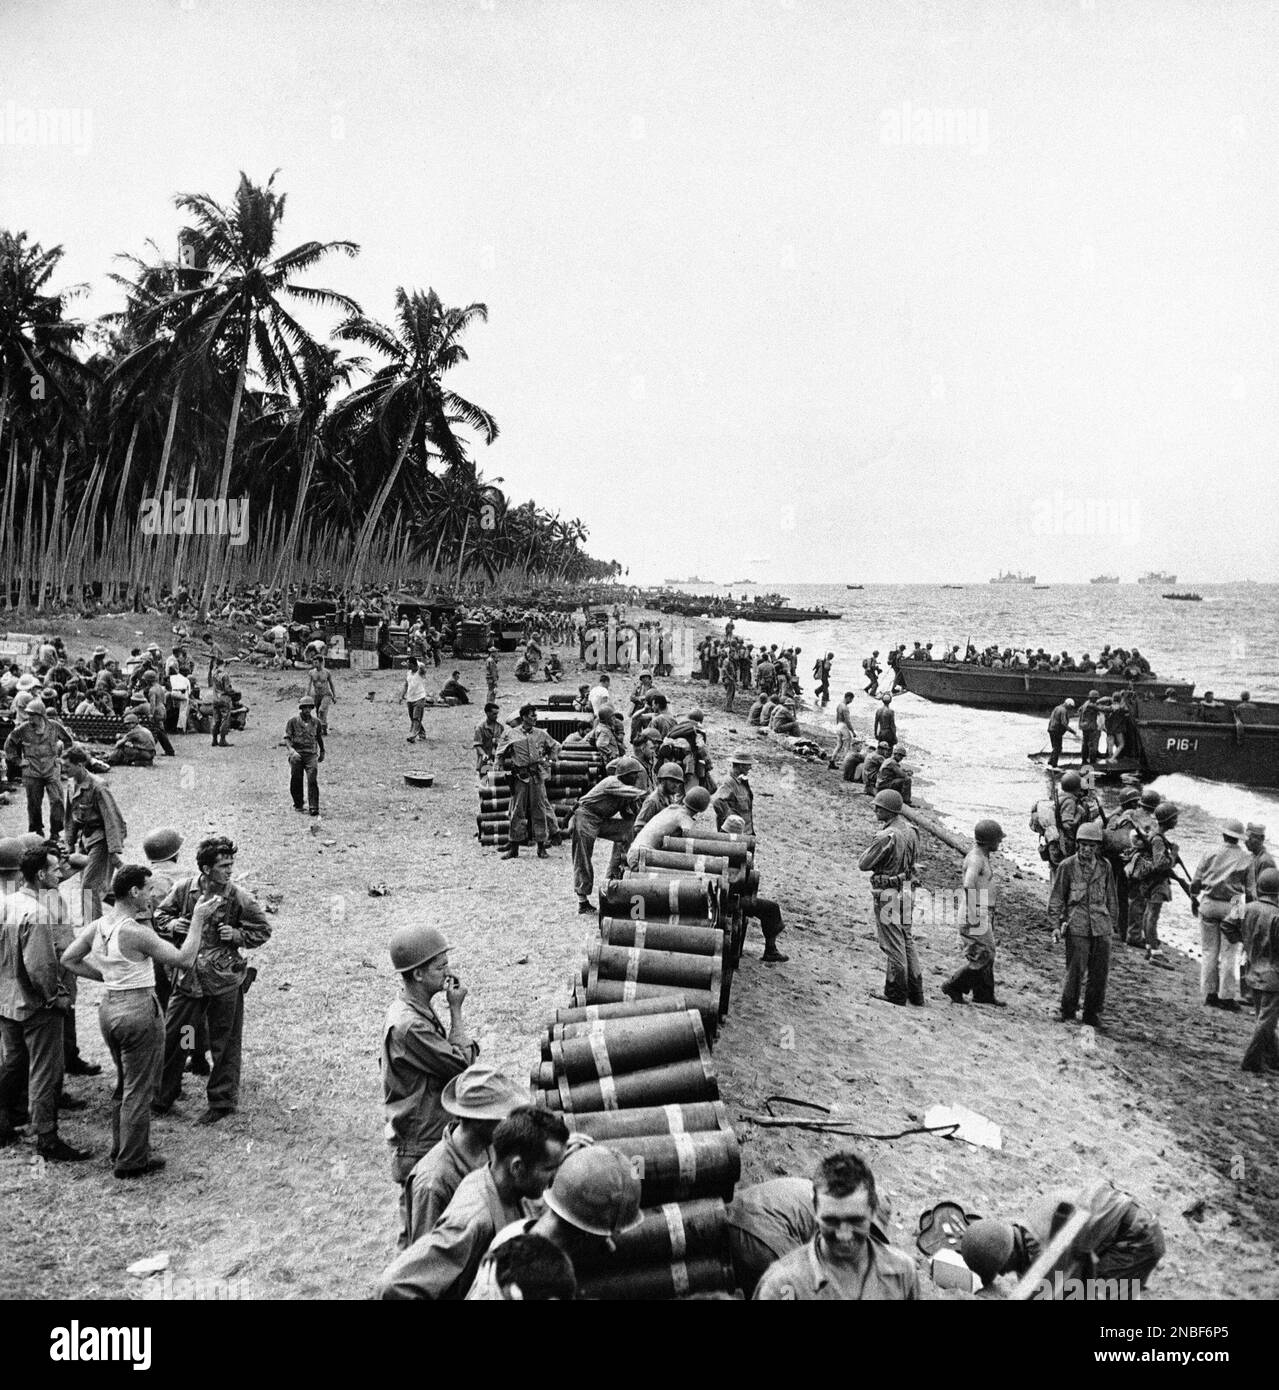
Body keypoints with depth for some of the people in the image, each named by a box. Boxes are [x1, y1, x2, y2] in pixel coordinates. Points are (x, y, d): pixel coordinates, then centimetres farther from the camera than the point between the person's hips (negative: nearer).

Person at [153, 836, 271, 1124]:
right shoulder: (183, 889, -5)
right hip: (188, 978, 2)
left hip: (224, 981, -2)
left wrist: (238, 935, -16)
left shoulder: (240, 898, -10)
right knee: (171, 1038, 10)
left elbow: (263, 931, 1)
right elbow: (160, 915, 11)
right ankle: (162, 1097, 28)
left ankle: (222, 1102, 23)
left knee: (225, 1045, 7)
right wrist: (171, 924, -10)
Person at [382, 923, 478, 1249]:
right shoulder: (407, 1026, -26)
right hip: (419, 1147, -10)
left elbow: (454, 1057, 13)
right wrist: (456, 1011, -14)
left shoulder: (417, 1012, 7)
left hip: (434, 1138, 10)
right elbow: (461, 1064, -20)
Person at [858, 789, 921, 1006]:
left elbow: (863, 864, -17)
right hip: (906, 891, 8)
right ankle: (915, 994, 25)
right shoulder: (910, 830, 2)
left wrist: (873, 843, -5)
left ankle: (896, 994, 11)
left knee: (894, 945, 2)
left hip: (888, 893, -8)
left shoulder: (886, 837, -24)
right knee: (907, 941, 18)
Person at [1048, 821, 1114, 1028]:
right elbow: (1056, 897, 4)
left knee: (1100, 972, 5)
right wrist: (1056, 924, -1)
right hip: (1077, 926, -3)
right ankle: (1067, 1011, 10)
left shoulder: (1104, 867, 8)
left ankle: (1092, 1014, 18)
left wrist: (1112, 923, 18)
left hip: (1101, 926, 3)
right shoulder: (1067, 866, -1)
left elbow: (1111, 897, 18)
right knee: (1075, 971, -6)